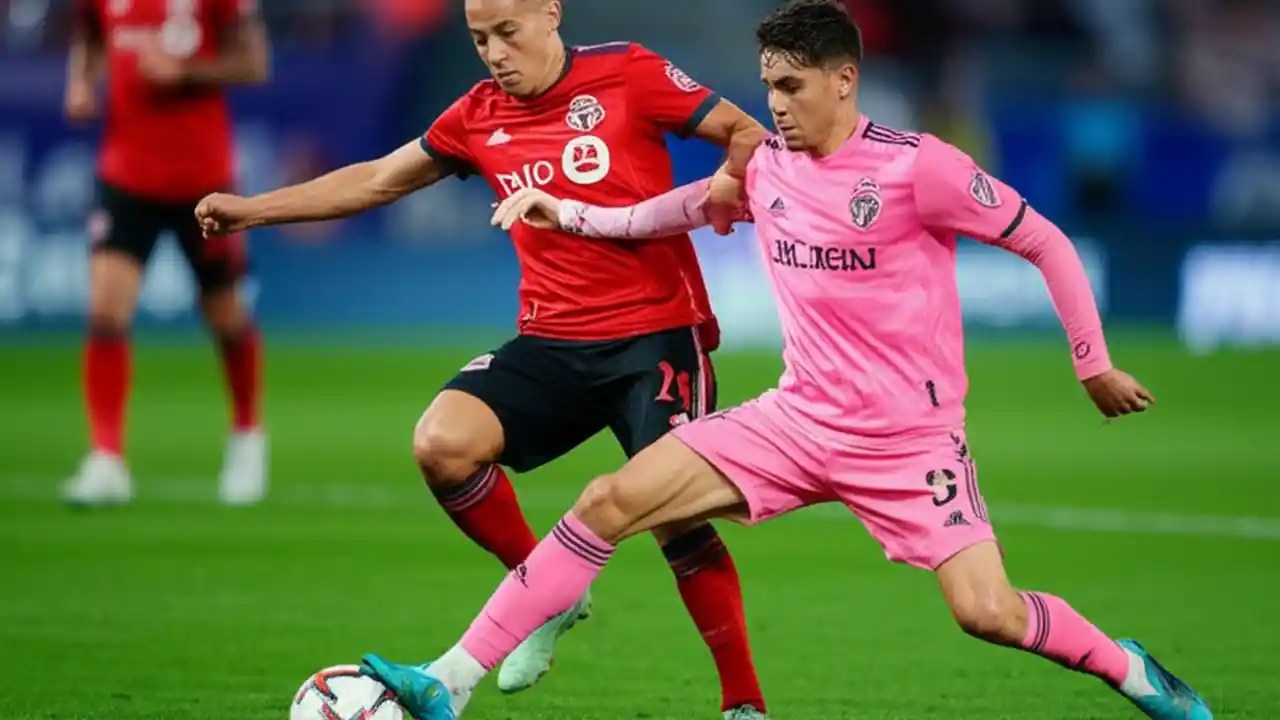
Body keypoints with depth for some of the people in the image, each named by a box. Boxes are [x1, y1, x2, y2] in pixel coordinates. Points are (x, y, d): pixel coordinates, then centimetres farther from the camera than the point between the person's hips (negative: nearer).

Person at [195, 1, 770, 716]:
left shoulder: (626, 74, -5)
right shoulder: (479, 117, 8)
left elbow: (746, 136, -2)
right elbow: (379, 179, 21)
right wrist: (252, 208, 19)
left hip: (656, 335, -4)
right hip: (552, 342, 4)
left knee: (678, 513, -16)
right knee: (442, 441, -19)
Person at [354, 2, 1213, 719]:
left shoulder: (917, 167, -14)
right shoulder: (767, 170, 4)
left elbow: (1045, 243, -6)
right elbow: (691, 205, 27)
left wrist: (1095, 366, -3)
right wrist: (571, 215, 20)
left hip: (910, 436, -5)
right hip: (800, 419, 5)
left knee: (988, 613, -20)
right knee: (610, 502, -9)